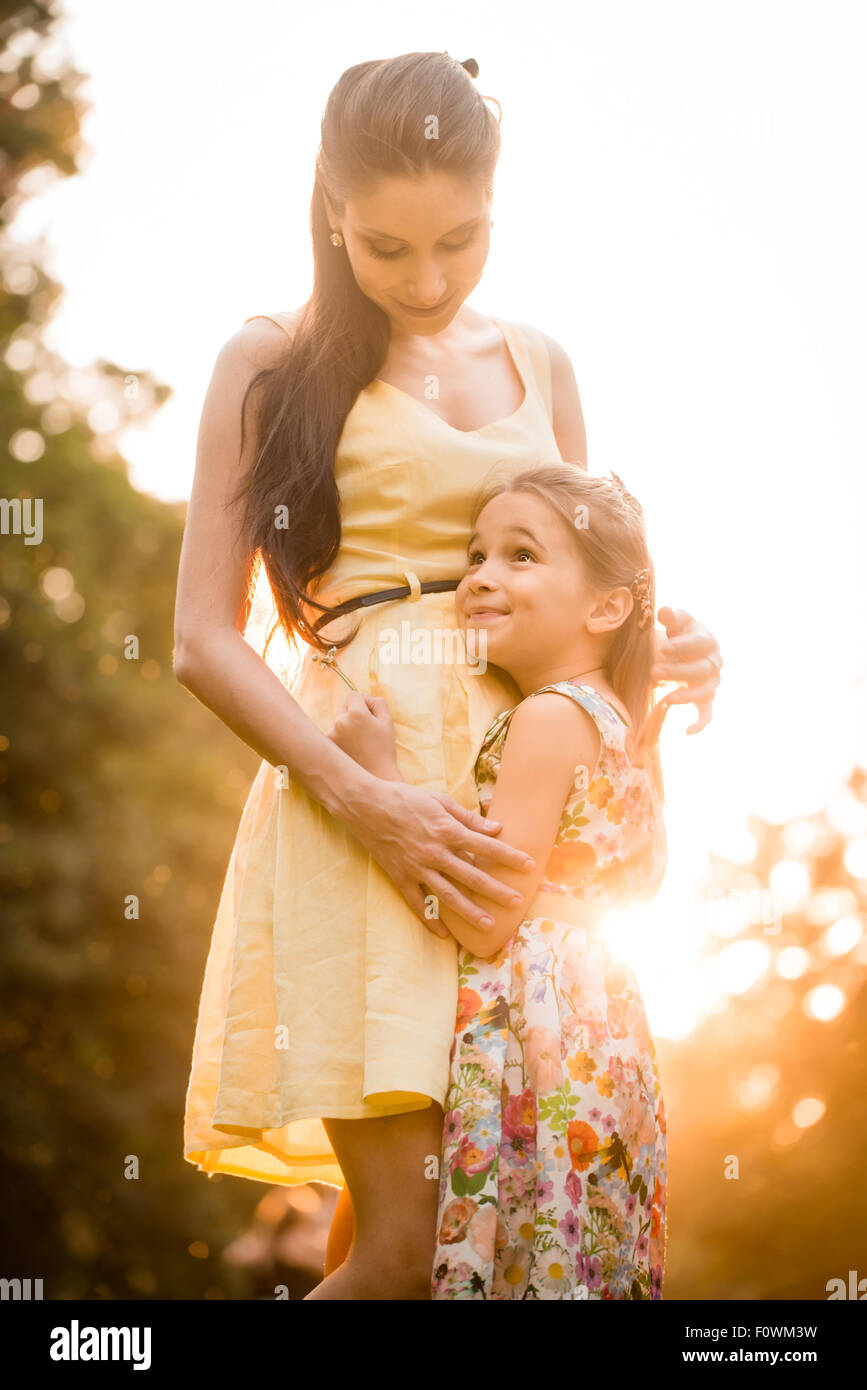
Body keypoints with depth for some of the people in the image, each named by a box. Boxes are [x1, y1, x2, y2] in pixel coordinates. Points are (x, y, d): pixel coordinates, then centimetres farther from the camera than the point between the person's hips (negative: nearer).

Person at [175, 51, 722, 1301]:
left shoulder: (537, 366, 19)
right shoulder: (272, 364, 6)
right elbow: (204, 637, -1)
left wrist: (671, 652, 1)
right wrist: (359, 799, -16)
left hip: (523, 808, 5)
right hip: (362, 800, -4)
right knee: (407, 1243, -13)